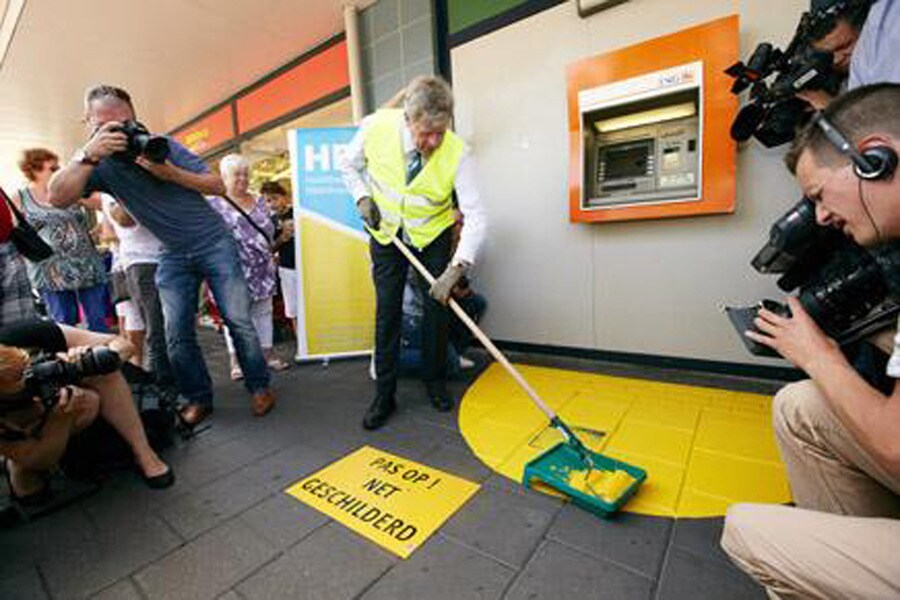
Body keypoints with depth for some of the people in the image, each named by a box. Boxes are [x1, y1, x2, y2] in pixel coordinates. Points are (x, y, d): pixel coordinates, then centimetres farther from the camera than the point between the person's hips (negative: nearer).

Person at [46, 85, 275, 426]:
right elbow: (57, 198, -18)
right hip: (173, 256, 3)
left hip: (214, 242, -2)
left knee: (238, 320, -6)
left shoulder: (163, 145, -6)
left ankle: (259, 387, 7)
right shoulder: (100, 165, -2)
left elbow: (218, 185, -9)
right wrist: (89, 154, -28)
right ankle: (199, 399, 13)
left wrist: (171, 173, -22)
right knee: (177, 336, -2)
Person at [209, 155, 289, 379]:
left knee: (263, 312, 9)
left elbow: (270, 231, 21)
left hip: (262, 271, 4)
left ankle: (268, 353, 19)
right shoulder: (214, 205, 0)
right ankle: (236, 361, 10)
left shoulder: (259, 202, 14)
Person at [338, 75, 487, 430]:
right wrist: (363, 197, -14)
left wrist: (456, 269, -37)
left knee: (437, 307, 2)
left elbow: (475, 217, -27)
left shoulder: (456, 153, -24)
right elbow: (348, 164, 2)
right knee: (387, 311, 0)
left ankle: (435, 382, 24)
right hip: (386, 233, 1)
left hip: (434, 236, 0)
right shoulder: (376, 127, -19)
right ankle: (384, 396, 12)